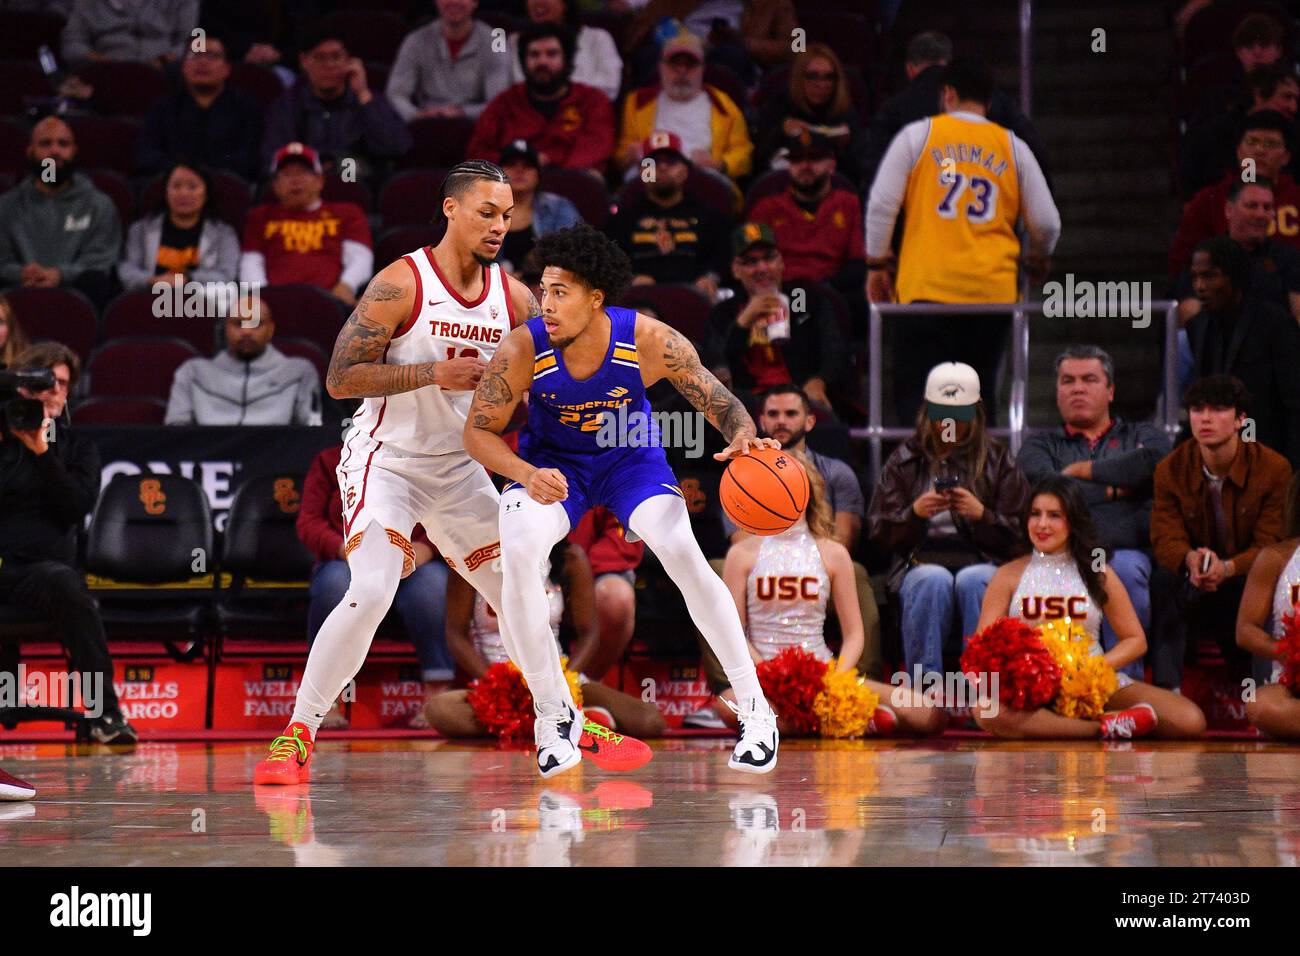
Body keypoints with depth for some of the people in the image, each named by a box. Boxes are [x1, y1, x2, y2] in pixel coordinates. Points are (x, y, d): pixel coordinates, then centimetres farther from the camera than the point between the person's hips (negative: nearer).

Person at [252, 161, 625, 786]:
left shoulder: (513, 297, 0)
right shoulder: (401, 283, -17)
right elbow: (339, 378, -19)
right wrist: (433, 373, -26)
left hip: (458, 468, 6)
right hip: (385, 463, -6)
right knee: (371, 593, -23)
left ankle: (560, 729, 25)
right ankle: (297, 735, -13)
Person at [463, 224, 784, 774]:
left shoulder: (651, 342, -28)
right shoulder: (523, 350, -27)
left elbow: (722, 404, -15)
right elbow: (478, 430, -17)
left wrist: (743, 438, -39)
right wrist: (527, 475, -36)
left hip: (631, 457, -1)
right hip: (551, 462, 1)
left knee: (683, 553, -22)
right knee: (517, 552, -26)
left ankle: (755, 711, -8)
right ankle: (555, 716, -9)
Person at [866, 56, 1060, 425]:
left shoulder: (917, 135, 5)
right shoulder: (1013, 147, 10)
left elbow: (881, 204, 1)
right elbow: (1047, 223, 11)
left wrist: (876, 264, 12)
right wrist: (1036, 262, 31)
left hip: (928, 286, -2)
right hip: (994, 290, 2)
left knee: (915, 395, -1)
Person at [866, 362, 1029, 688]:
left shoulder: (998, 461, 16)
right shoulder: (904, 461, 17)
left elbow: (1016, 535, 9)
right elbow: (879, 533, 10)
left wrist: (982, 514, -11)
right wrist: (914, 513, -10)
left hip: (980, 562, 0)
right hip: (920, 562, 0)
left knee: (973, 581, -36)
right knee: (934, 581, -36)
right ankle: (924, 685, -37)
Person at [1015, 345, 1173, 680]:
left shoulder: (1143, 435, 26)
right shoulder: (1040, 445, 26)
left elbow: (1153, 462, -1)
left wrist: (1080, 469, 8)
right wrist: (1115, 489, 8)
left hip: (1128, 553, 1)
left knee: (1125, 567, -37)